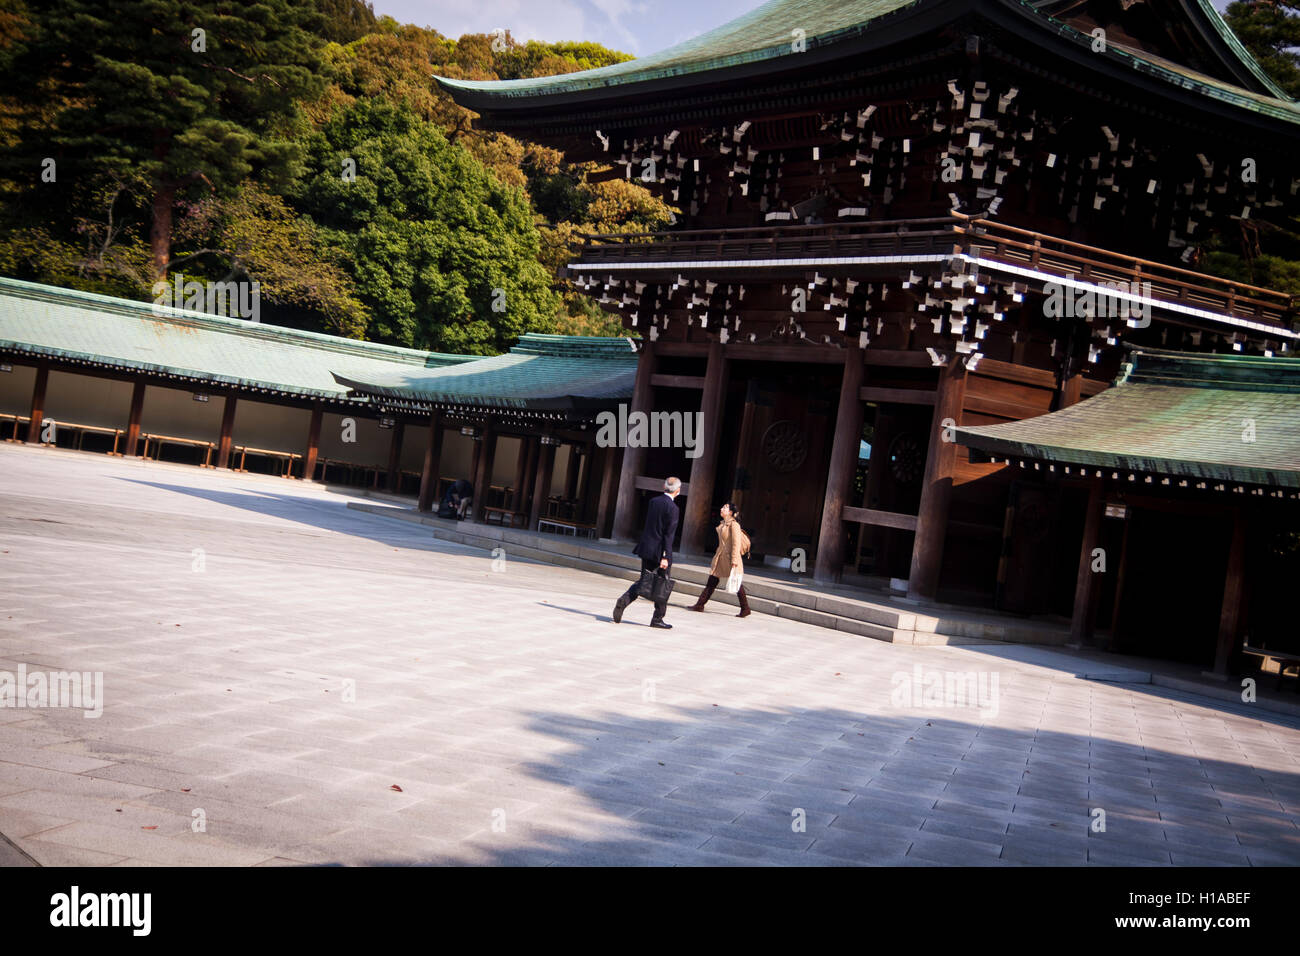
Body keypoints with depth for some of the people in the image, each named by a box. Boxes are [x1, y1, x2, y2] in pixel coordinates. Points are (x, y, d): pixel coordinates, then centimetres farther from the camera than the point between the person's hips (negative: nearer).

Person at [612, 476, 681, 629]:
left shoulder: (653, 501, 7)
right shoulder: (672, 508, -14)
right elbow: (669, 534, -16)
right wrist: (665, 557, -16)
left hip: (647, 547, 6)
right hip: (660, 550, -6)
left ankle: (623, 601, -8)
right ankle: (657, 618, 13)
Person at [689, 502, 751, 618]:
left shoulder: (733, 524, -11)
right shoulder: (722, 524, 14)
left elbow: (736, 543, -16)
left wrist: (734, 559, -21)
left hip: (730, 557, -8)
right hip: (720, 556, 8)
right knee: (712, 581, 7)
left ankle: (745, 609, 7)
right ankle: (700, 605, 9)